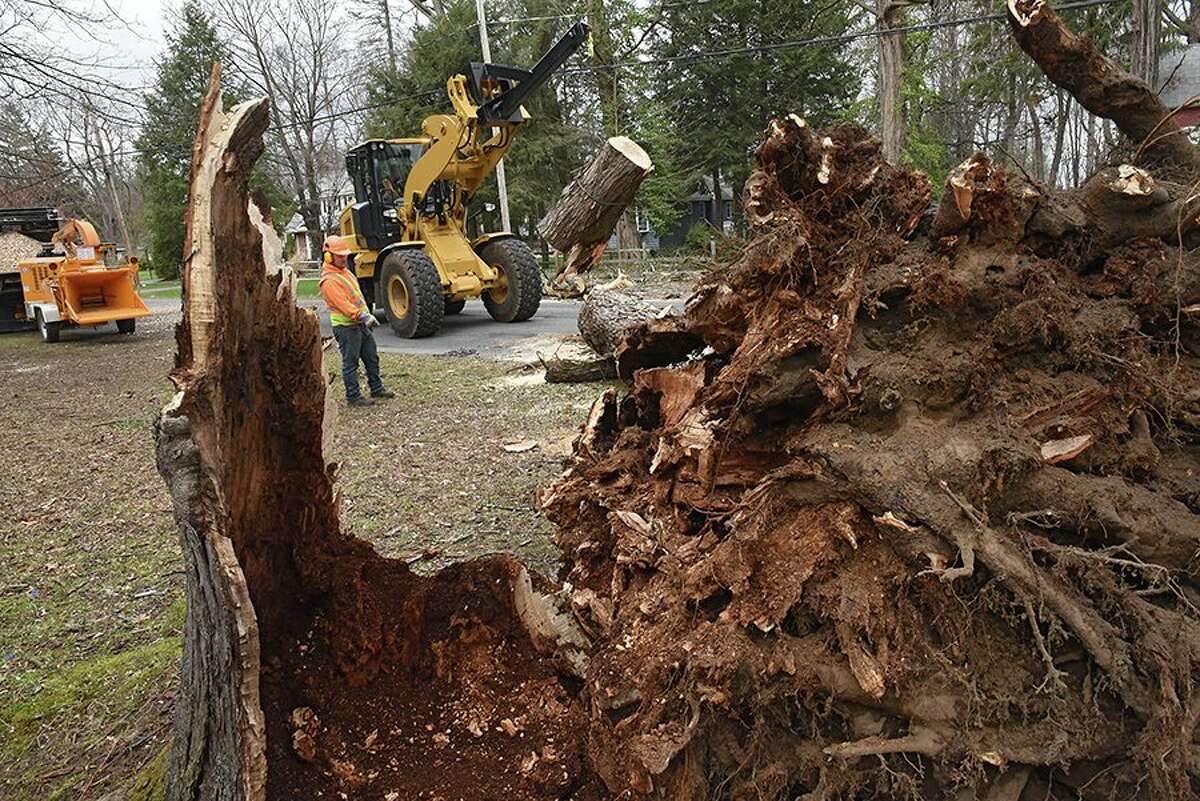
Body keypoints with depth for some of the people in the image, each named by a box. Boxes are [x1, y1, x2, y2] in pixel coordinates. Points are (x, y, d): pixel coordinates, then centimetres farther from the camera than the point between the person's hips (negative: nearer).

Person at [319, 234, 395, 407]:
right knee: (350, 363, -1)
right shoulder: (328, 280, -17)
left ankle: (376, 388, 29)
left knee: (372, 357, 16)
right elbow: (342, 303, -25)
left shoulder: (345, 271, 14)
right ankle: (353, 396, 8)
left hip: (360, 324, 9)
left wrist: (368, 314, 17)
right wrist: (363, 316, -31)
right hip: (345, 326, -9)